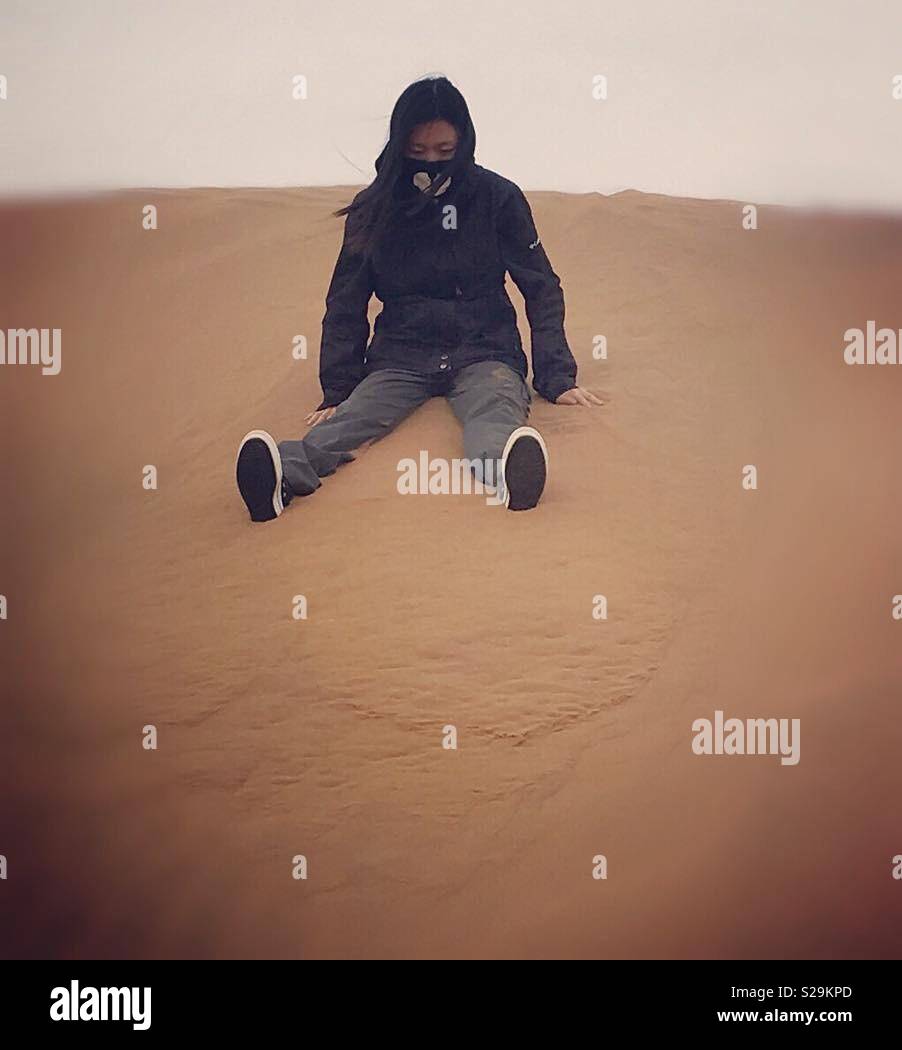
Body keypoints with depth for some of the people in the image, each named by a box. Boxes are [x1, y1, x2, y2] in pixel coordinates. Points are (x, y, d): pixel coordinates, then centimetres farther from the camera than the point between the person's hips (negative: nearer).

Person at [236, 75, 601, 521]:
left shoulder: (498, 197, 1)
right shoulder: (375, 207, 5)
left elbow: (541, 289, 5)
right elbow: (346, 305, 10)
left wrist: (556, 379, -3)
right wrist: (337, 390, 1)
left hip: (483, 351, -1)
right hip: (400, 356, 1)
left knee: (494, 411, -37)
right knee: (354, 416, -31)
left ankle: (503, 470, -71)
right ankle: (285, 474, -62)